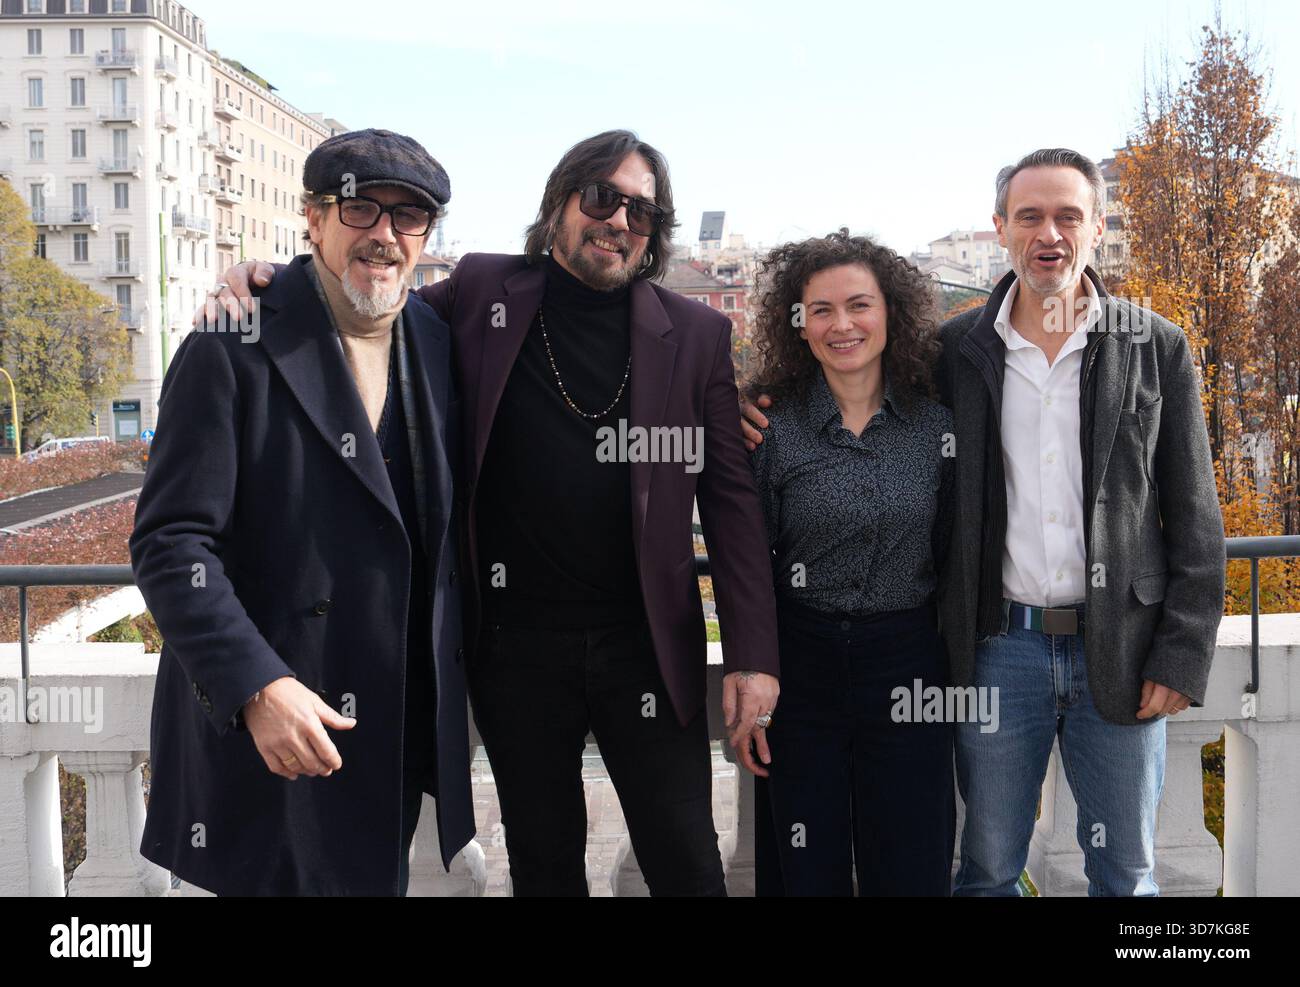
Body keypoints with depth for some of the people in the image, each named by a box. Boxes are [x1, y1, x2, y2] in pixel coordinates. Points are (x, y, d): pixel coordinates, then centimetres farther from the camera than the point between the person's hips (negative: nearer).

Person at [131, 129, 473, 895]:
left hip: (406, 735, 5)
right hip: (268, 738, -5)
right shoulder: (233, 351, -12)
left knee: (377, 878, 19)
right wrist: (255, 687, -25)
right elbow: (171, 543, -16)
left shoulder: (439, 345, 4)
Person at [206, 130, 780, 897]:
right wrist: (269, 281, -6)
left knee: (687, 866, 8)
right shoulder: (483, 292, 0)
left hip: (647, 643, -1)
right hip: (516, 642, 1)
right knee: (544, 862, 17)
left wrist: (753, 656, -7)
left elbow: (733, 499, -2)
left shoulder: (697, 335, -1)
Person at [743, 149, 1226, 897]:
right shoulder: (957, 350, 2)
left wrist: (1183, 657, -5)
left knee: (1125, 871, 14)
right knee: (988, 869, 12)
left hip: (1121, 650, 0)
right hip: (999, 646, 0)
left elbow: (1194, 520, 1)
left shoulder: (1157, 349, 1)